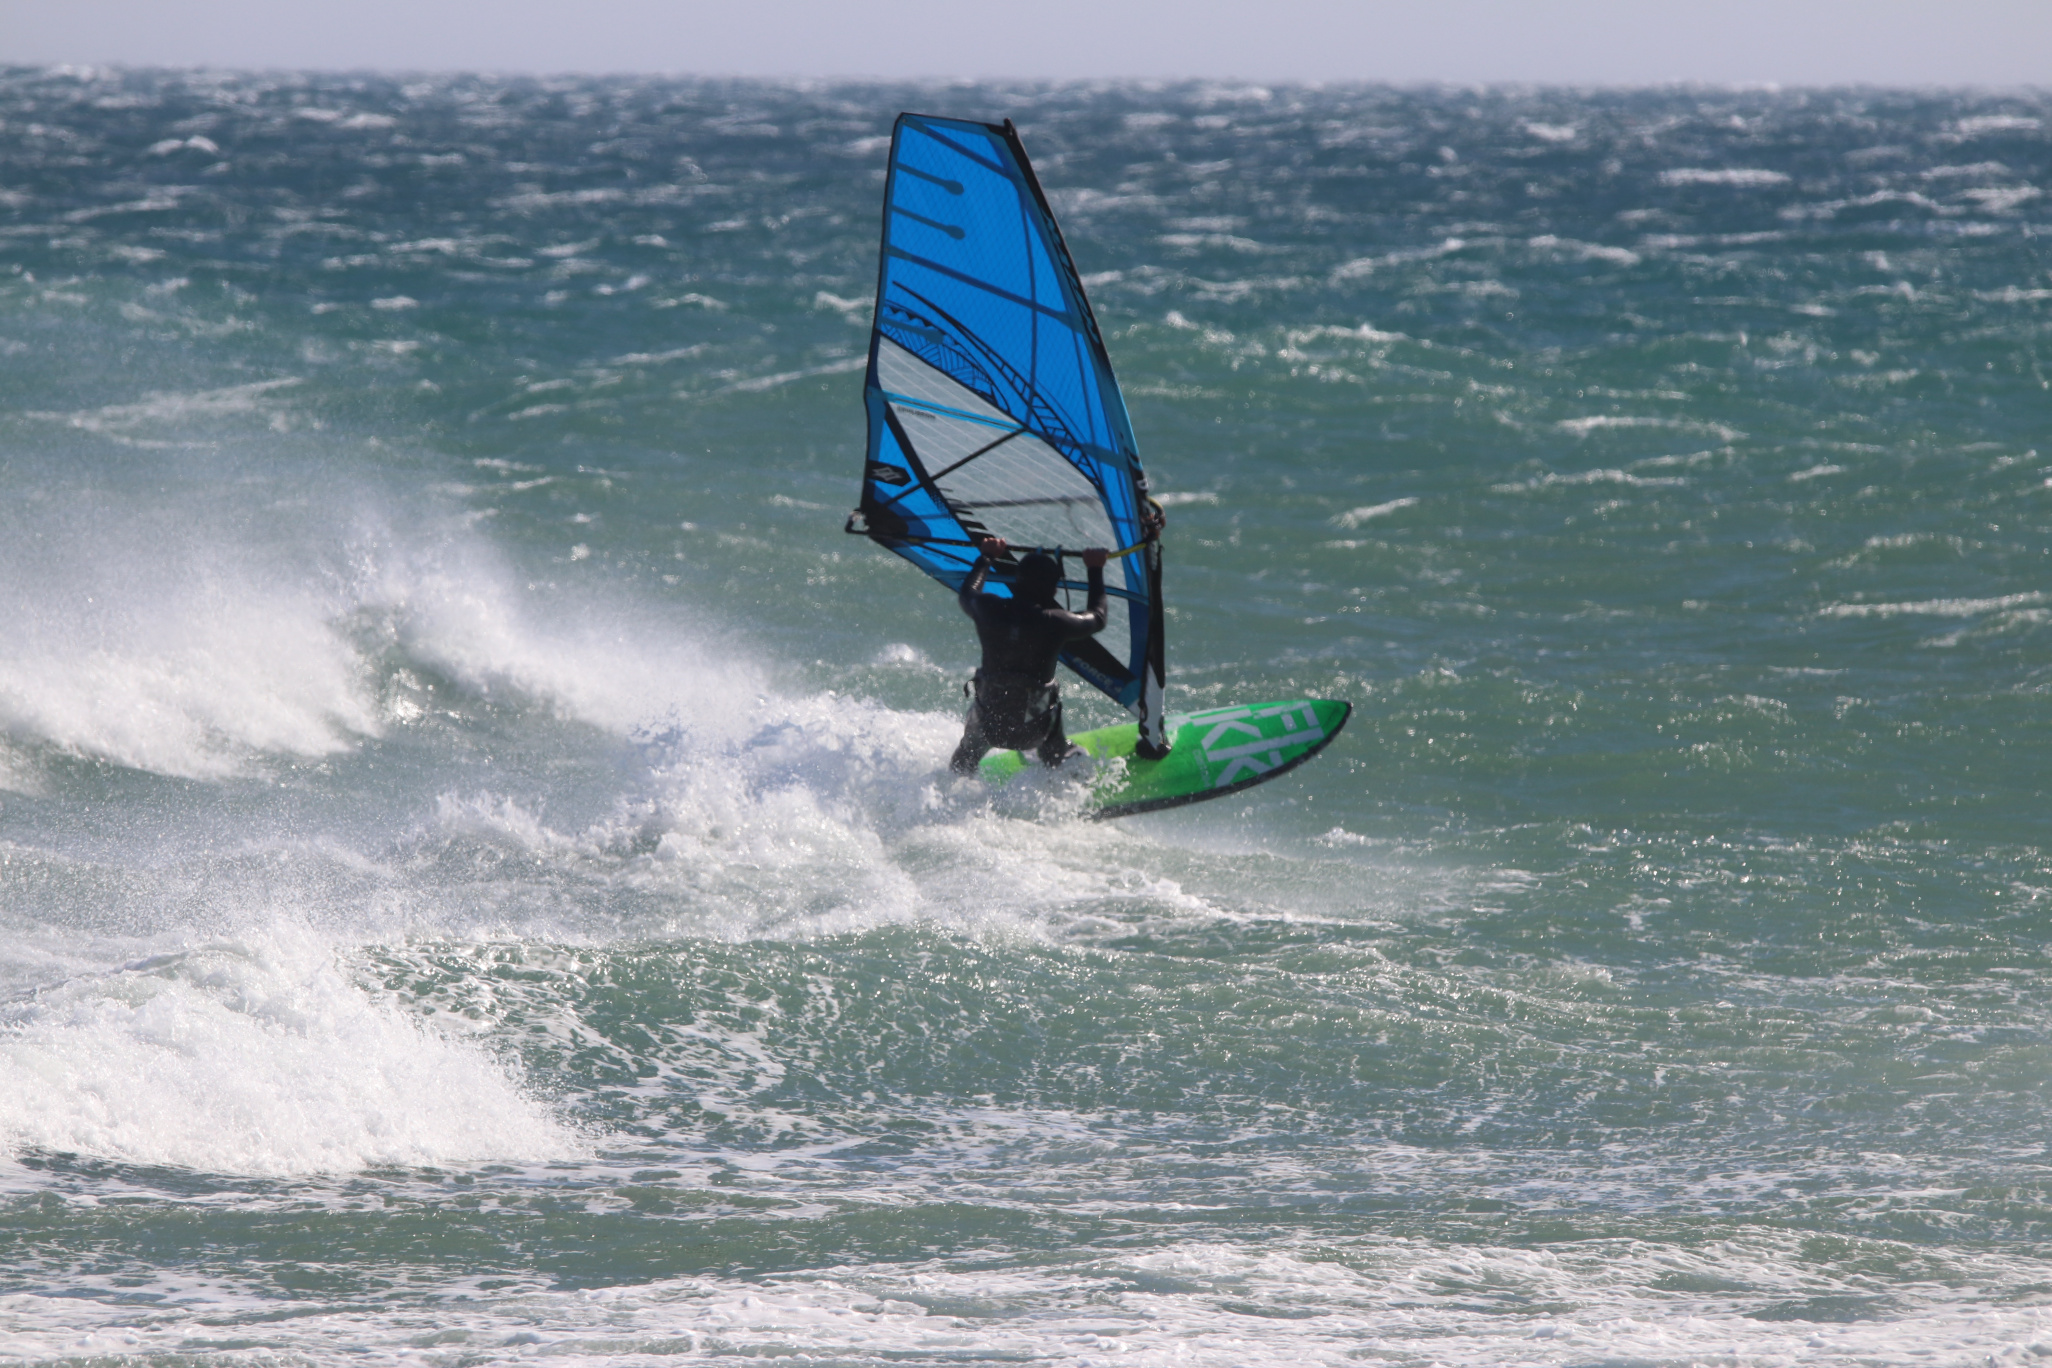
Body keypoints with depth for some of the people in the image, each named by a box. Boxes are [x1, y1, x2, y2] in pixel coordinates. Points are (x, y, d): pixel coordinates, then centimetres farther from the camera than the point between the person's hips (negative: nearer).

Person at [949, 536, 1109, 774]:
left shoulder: (988, 610, -16)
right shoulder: (1054, 622, -22)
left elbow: (966, 594, 11)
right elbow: (1097, 619, 1)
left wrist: (986, 557, 27)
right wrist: (1095, 570, 14)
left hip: (987, 721, 2)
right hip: (1034, 729, -2)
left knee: (968, 754, 36)